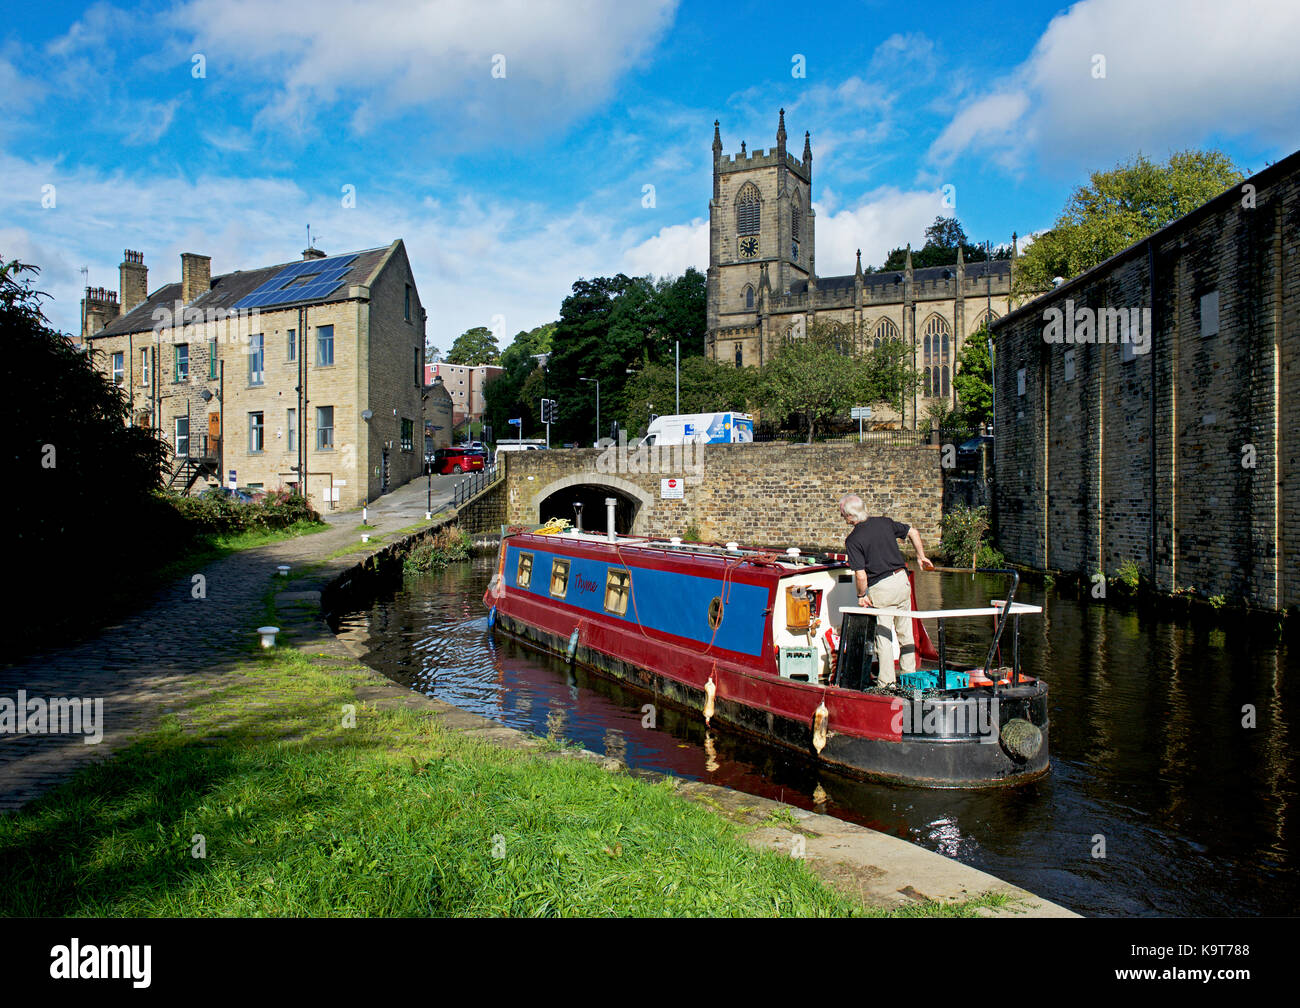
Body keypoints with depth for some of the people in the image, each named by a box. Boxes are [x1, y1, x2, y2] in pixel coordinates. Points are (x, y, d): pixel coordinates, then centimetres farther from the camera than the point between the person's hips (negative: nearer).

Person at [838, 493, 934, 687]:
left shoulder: (852, 540, -14)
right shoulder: (884, 523, 3)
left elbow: (861, 576, -18)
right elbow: (913, 532, 14)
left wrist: (861, 595, -1)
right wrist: (921, 556, 26)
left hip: (881, 589, -6)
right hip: (902, 581, 6)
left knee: (883, 634, 3)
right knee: (905, 631, 18)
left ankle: (887, 680, 7)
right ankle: (909, 674, 29)